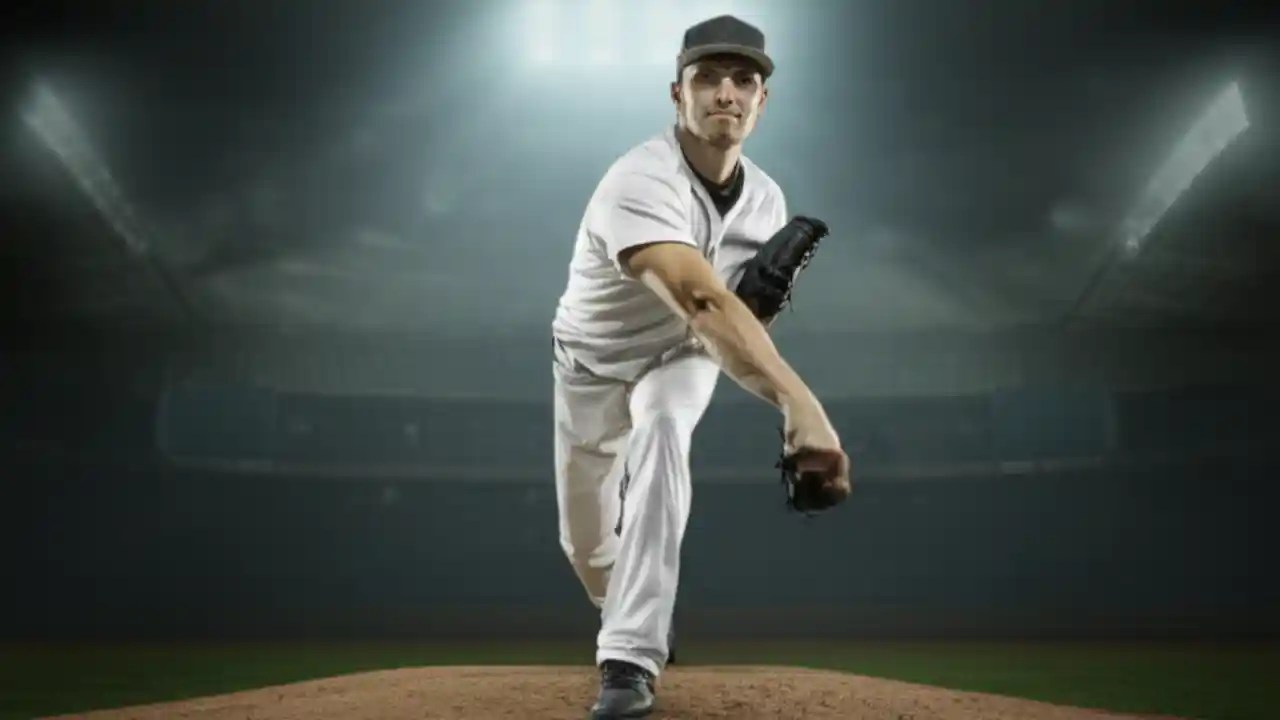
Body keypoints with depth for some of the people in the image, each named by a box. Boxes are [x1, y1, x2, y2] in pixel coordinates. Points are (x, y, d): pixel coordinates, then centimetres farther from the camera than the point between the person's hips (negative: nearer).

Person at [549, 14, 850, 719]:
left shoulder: (766, 199, -14)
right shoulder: (641, 182, -36)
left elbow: (742, 307, 2)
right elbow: (702, 301, -52)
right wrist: (799, 402, -64)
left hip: (679, 359, 2)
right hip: (591, 367, -2)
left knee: (661, 427, -33)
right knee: (586, 543, 9)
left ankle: (631, 660, -33)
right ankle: (633, 626, 47)